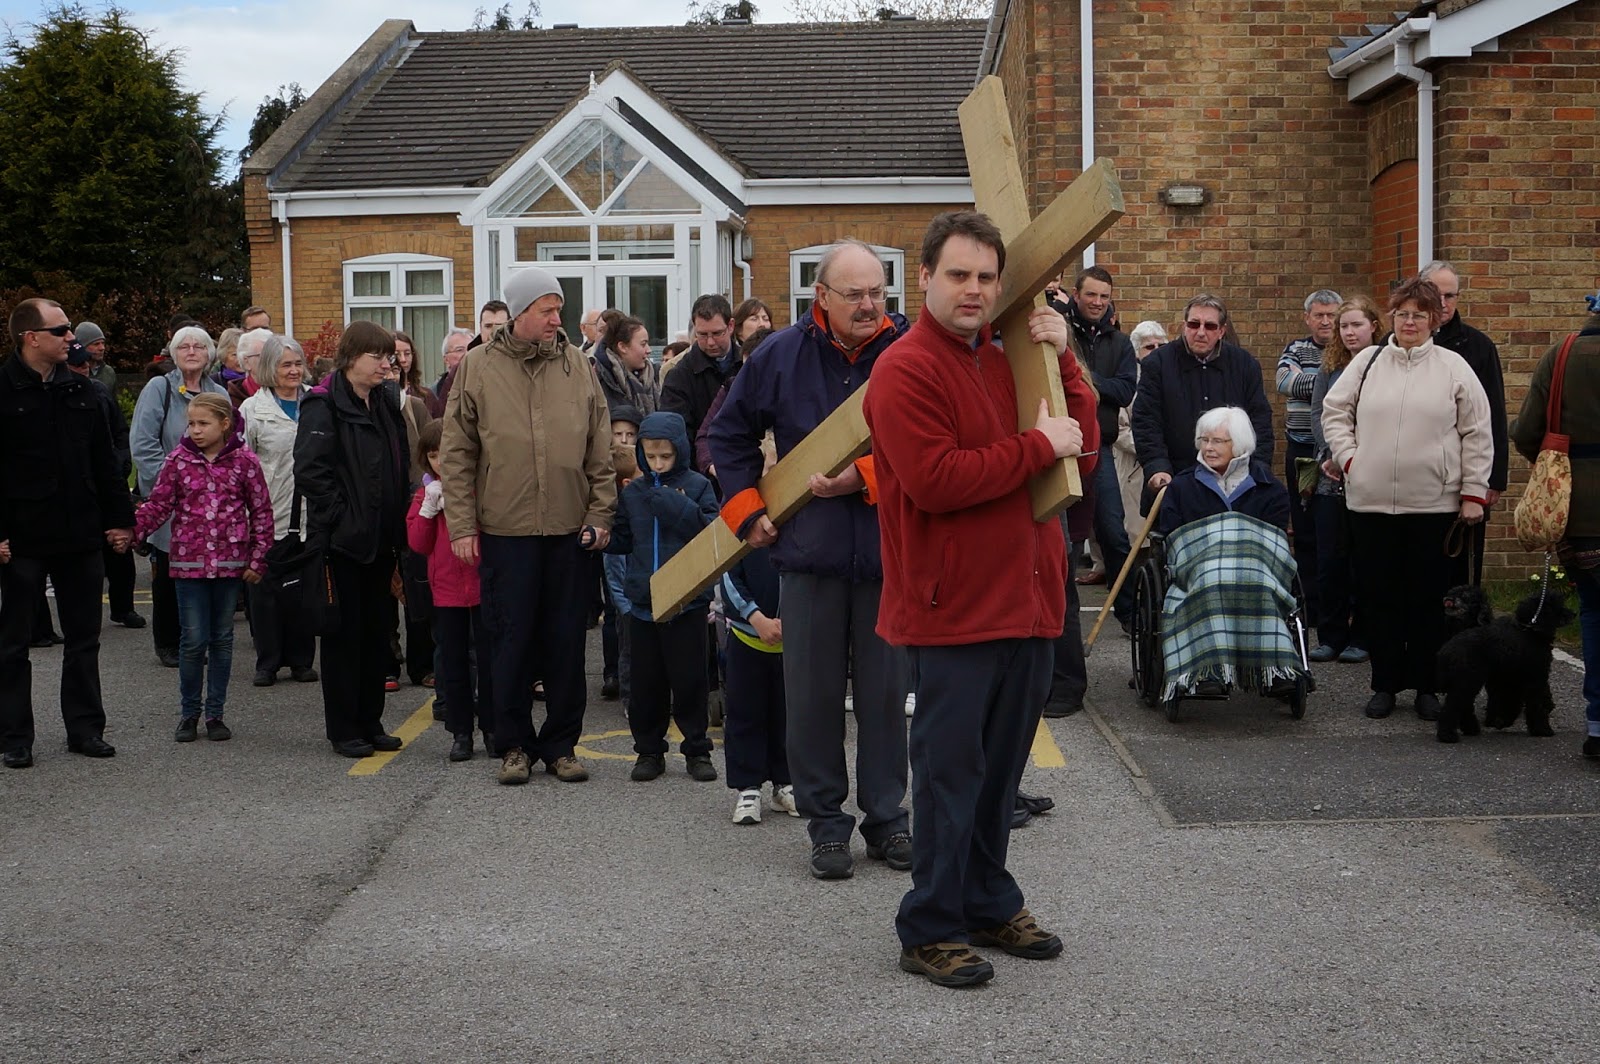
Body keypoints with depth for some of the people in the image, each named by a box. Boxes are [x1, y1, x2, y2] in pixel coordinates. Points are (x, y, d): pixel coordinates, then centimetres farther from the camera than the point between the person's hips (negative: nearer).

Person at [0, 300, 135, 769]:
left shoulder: (79, 390, 9)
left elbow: (105, 462, 13)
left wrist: (119, 518, 8)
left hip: (80, 536, 5)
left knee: (84, 637, 10)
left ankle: (85, 728, 21)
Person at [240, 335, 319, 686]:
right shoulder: (252, 409, 0)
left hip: (307, 515, 2)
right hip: (267, 515, -2)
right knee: (265, 590, 3)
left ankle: (301, 660, 19)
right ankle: (267, 663, 14)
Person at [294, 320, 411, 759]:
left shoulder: (384, 406, 15)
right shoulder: (324, 405, -10)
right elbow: (310, 471, -18)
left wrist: (398, 526, 12)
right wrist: (340, 518, -17)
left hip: (380, 540, 8)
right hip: (342, 541, -8)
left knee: (377, 632, 11)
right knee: (344, 635, 0)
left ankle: (370, 722, 20)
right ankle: (343, 729, 8)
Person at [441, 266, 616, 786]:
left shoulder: (577, 366, 5)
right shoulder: (477, 369, 0)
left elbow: (600, 450, 8)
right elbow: (456, 455, 1)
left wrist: (600, 513, 1)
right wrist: (461, 524, -4)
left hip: (569, 529, 2)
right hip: (503, 529, -2)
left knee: (566, 640, 7)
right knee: (512, 640, 5)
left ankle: (561, 743, 18)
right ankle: (515, 744, 17)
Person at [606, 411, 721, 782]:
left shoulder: (697, 486, -2)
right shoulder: (633, 492, 9)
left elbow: (713, 530, -14)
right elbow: (622, 540, 14)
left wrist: (673, 505, -20)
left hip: (687, 601, -3)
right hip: (642, 602, 3)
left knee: (689, 680, 3)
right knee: (646, 682, 9)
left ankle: (696, 750, 15)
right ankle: (649, 749, 21)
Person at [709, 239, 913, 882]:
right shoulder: (783, 354, 2)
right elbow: (729, 434, 14)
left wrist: (863, 476, -17)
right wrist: (747, 510, 8)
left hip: (888, 551, -1)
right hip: (809, 550, 1)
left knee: (885, 691, 8)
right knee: (813, 693, 6)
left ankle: (887, 818, 22)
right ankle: (825, 823, 19)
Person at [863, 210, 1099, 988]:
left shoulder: (1011, 361, 15)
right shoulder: (906, 370, -11)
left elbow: (1082, 453, 10)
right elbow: (935, 481, -22)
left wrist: (1063, 361, 0)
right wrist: (1038, 445, -17)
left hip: (1026, 602, 8)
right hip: (952, 608, -8)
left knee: (1001, 767, 17)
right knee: (950, 771, -1)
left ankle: (988, 905, 30)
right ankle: (930, 930, 10)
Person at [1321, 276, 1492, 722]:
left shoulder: (1453, 367, 2)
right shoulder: (1368, 362, 7)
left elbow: (1477, 434, 3)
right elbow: (1334, 411, 13)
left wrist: (1474, 493, -1)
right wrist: (1349, 457, 0)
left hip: (1434, 502, -1)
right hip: (1371, 500, 2)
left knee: (1429, 597, 5)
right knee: (1379, 596, 7)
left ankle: (1426, 685, 15)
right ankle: (1385, 683, 18)